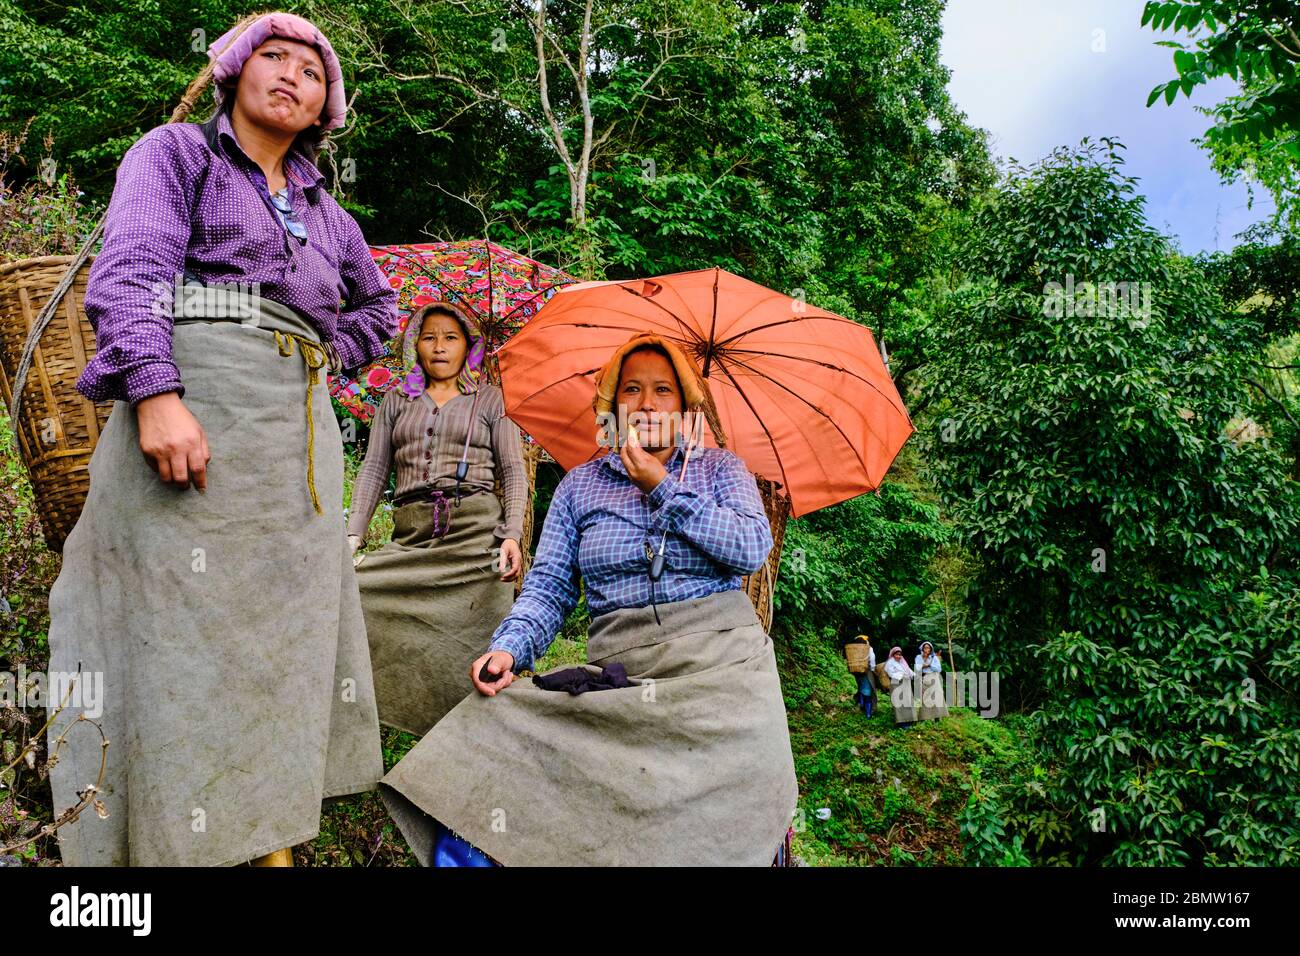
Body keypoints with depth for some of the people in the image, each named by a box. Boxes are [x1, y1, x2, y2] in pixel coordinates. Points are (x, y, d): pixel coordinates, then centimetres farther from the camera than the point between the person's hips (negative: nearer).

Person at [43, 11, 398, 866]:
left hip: (299, 435, 5)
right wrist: (157, 391, -22)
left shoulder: (326, 211, 24)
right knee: (179, 623, -8)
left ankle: (272, 838, 12)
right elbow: (132, 271, -6)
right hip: (192, 409, -5)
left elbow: (380, 306, 36)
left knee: (286, 627, 4)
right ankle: (174, 835, -3)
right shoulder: (177, 153, 11)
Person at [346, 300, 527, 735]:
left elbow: (513, 470, 6)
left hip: (476, 530, -2)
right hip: (411, 533, 3)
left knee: (468, 639, -10)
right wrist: (354, 534, 1)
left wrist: (512, 535, -9)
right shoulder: (396, 401, 20)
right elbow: (373, 469, 14)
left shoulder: (490, 398, 13)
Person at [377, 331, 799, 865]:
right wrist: (510, 647, -11)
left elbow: (753, 550, -3)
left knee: (734, 825, -18)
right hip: (616, 675, 1)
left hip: (721, 662, 0)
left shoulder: (719, 468, 14)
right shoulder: (580, 485, 16)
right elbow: (547, 586, 9)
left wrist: (663, 488, -3)